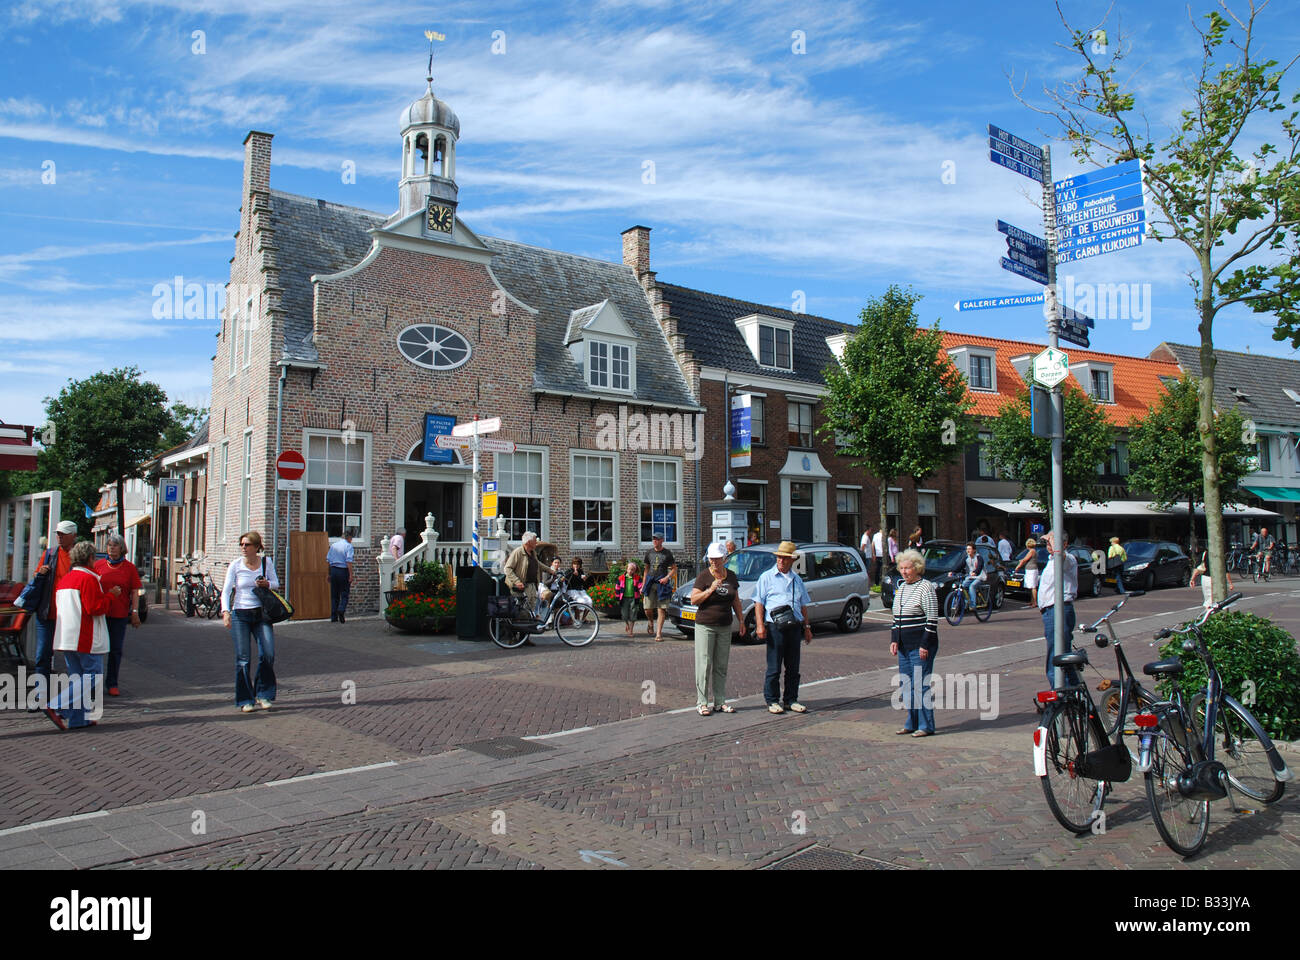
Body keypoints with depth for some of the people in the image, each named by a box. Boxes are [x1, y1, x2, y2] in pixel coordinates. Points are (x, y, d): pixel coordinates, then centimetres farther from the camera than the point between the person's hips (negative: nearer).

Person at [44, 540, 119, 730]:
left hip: (66, 636, 9)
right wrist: (111, 594, -5)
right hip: (86, 639, -9)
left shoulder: (63, 579, 15)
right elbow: (96, 608, -19)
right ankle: (58, 708, -14)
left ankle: (77, 719, 11)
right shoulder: (89, 578, -13)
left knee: (77, 677, 13)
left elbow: (58, 606, 20)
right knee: (92, 677, -3)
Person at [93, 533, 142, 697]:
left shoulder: (129, 567, 3)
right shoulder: (98, 565, 6)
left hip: (120, 615, -1)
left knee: (116, 650, 5)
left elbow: (134, 592, 3)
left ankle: (112, 684, 15)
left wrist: (135, 612, -4)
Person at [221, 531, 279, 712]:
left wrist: (266, 584, -13)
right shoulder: (235, 566, -2)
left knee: (268, 654, -9)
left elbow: (276, 583, 10)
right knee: (243, 658, -2)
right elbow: (226, 590, -3)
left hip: (261, 614, 1)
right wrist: (225, 612, -16)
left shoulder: (266, 563, 2)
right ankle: (244, 700, 9)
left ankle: (263, 694, 9)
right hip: (240, 615, -1)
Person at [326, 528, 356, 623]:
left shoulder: (333, 545, 11)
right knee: (344, 594, 2)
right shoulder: (348, 546, -7)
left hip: (333, 570, 5)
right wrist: (351, 574, -15)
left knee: (334, 595, 10)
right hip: (343, 571, -5)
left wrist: (329, 573, 19)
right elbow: (349, 561, -15)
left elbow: (328, 560, 12)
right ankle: (341, 609, -21)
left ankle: (333, 617, 10)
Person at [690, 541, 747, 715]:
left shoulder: (731, 576, 8)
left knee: (721, 666, 9)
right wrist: (711, 590, -22)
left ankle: (720, 701, 16)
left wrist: (741, 620, 12)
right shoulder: (703, 576, -7)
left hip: (725, 627, 5)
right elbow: (693, 600, -12)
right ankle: (701, 703, 1)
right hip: (705, 626, -5)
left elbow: (736, 601, 17)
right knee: (704, 665, -4)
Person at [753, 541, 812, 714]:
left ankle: (791, 700, 18)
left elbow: (803, 605, 23)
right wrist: (760, 625, -12)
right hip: (775, 627, -5)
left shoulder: (797, 580, 18)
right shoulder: (767, 577, 3)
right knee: (774, 668, -2)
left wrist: (807, 627, 17)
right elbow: (758, 603, -2)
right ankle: (772, 701, 8)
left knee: (793, 667, 8)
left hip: (794, 627, 5)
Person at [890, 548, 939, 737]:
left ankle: (926, 725, 2)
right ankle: (912, 722, 21)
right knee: (906, 684, 11)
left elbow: (932, 620, -13)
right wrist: (894, 640, 9)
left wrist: (925, 645, -16)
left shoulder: (926, 588, -10)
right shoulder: (901, 588, 14)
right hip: (904, 646, 8)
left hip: (921, 645, -8)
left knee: (921, 684, -6)